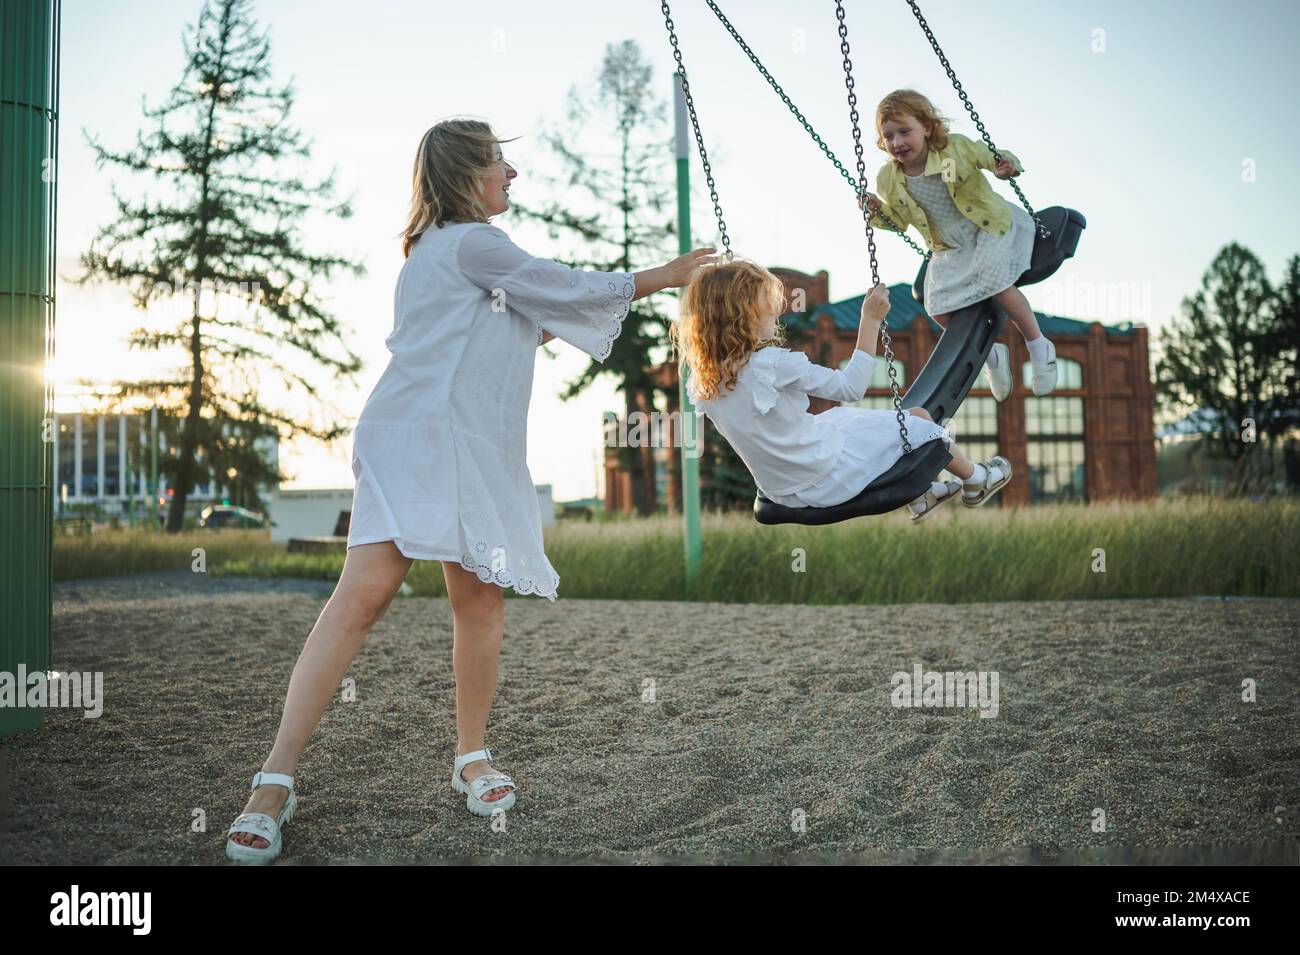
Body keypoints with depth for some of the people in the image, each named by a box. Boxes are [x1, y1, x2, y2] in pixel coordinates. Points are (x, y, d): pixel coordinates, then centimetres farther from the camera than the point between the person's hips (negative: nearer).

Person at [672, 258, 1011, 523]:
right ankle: (976, 481, 40)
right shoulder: (775, 364, -30)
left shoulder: (701, 381, -9)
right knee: (918, 421, 13)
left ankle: (919, 494, 46)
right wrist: (870, 321, -14)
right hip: (826, 479, -8)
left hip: (780, 489, 8)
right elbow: (851, 387, -21)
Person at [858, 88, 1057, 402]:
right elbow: (899, 222, 6)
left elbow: (992, 156, -5)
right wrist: (877, 210, -14)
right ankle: (990, 353, 16)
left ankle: (1039, 346, -6)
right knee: (939, 306, -10)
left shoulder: (957, 147, -17)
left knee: (995, 282, -28)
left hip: (991, 227, -4)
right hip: (950, 249, 4)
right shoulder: (888, 180, -9)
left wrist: (1006, 165, -29)